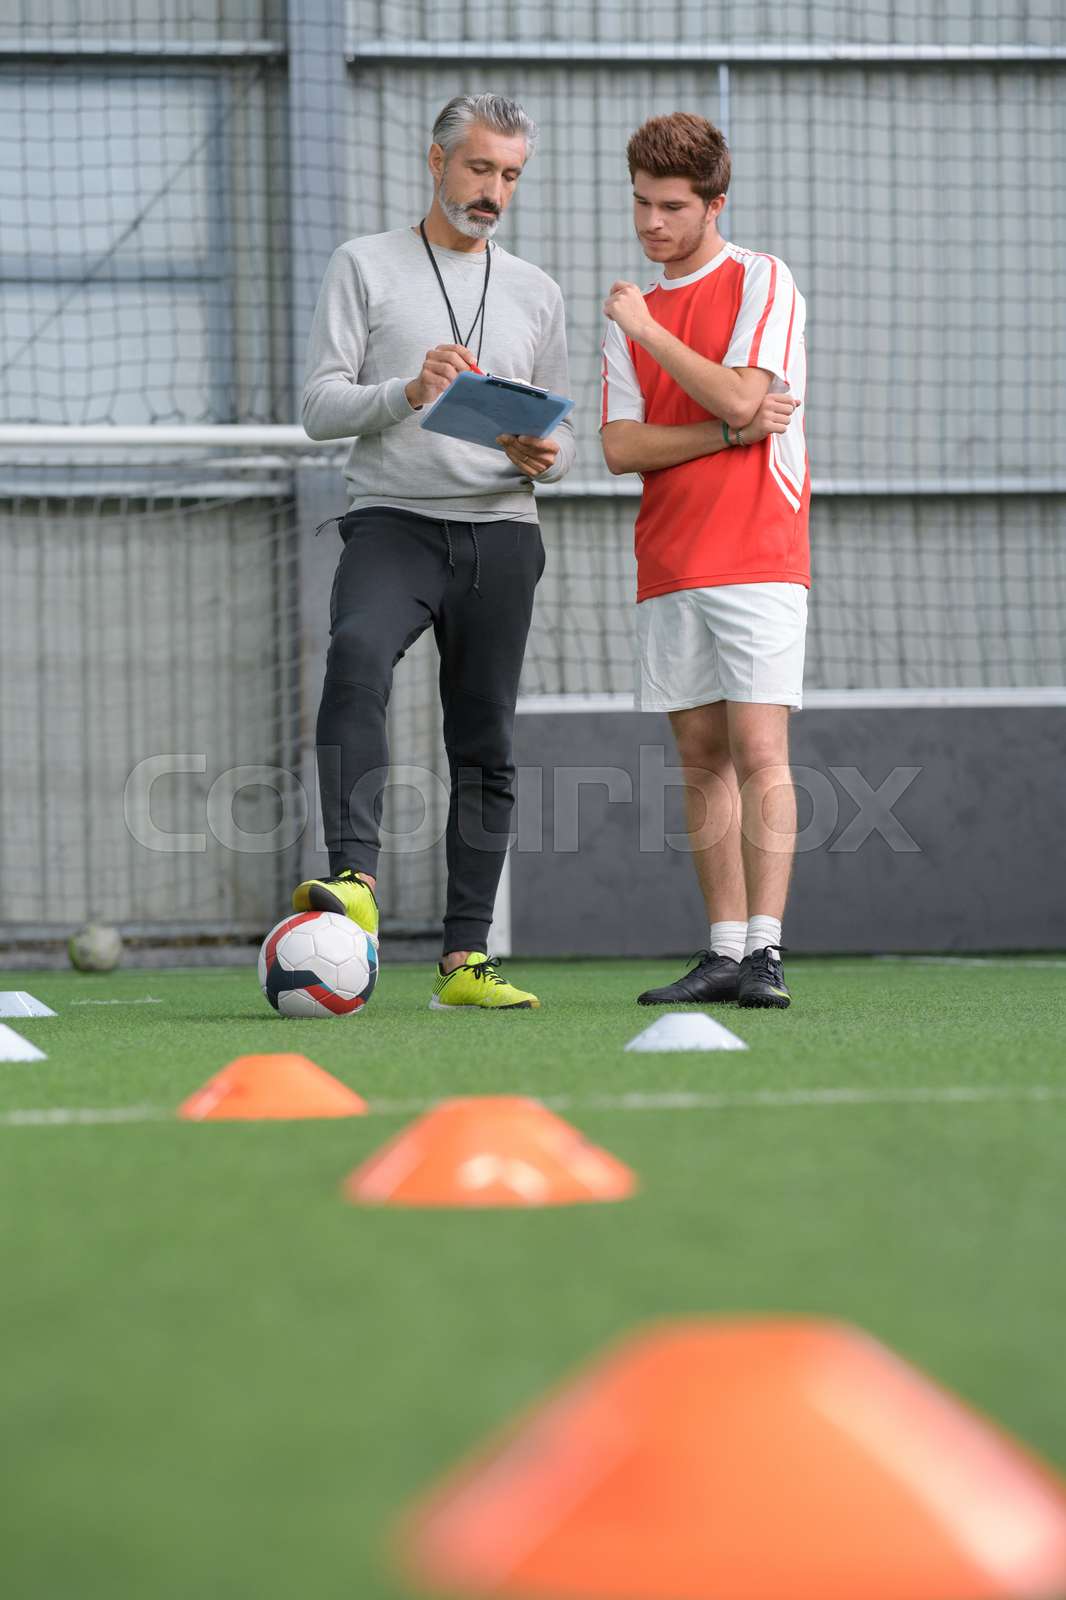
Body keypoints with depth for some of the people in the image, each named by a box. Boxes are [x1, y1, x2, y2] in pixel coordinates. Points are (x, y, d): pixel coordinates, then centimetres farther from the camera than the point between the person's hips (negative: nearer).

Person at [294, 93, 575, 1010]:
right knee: (357, 656, -33)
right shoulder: (366, 266, 8)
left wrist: (542, 458, -5)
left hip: (501, 531, 4)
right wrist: (406, 393, -18)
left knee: (485, 744, 1)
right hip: (392, 520, -4)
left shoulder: (535, 293, 18)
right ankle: (355, 879, -43)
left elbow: (563, 438, 20)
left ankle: (465, 959, 5)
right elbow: (319, 407, 1)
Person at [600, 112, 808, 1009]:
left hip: (757, 556, -5)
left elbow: (741, 395, -15)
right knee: (702, 758, 4)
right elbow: (621, 446, 4)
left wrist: (645, 327, -7)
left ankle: (766, 953, -16)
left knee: (759, 749, -12)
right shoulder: (633, 313, 15)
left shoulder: (762, 282, 0)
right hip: (668, 569, 5)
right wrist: (729, 430, -9)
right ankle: (724, 952, 5)